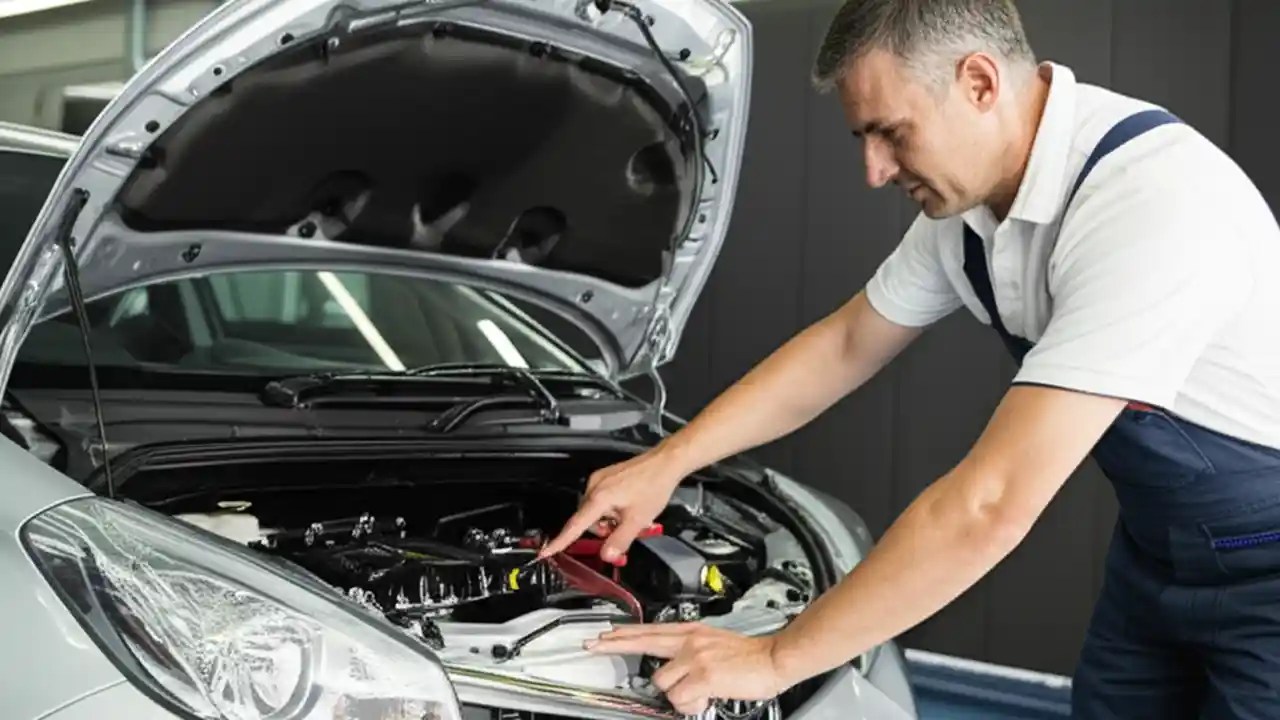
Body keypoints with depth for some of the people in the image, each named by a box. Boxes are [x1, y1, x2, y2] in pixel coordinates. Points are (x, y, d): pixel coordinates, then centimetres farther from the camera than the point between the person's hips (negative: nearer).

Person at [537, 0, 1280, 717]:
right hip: (1157, 553, 6)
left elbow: (991, 506, -37)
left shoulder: (1150, 198, -35)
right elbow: (844, 346, 8)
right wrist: (669, 460, 0)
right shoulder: (965, 201, -7)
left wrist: (777, 659, -30)